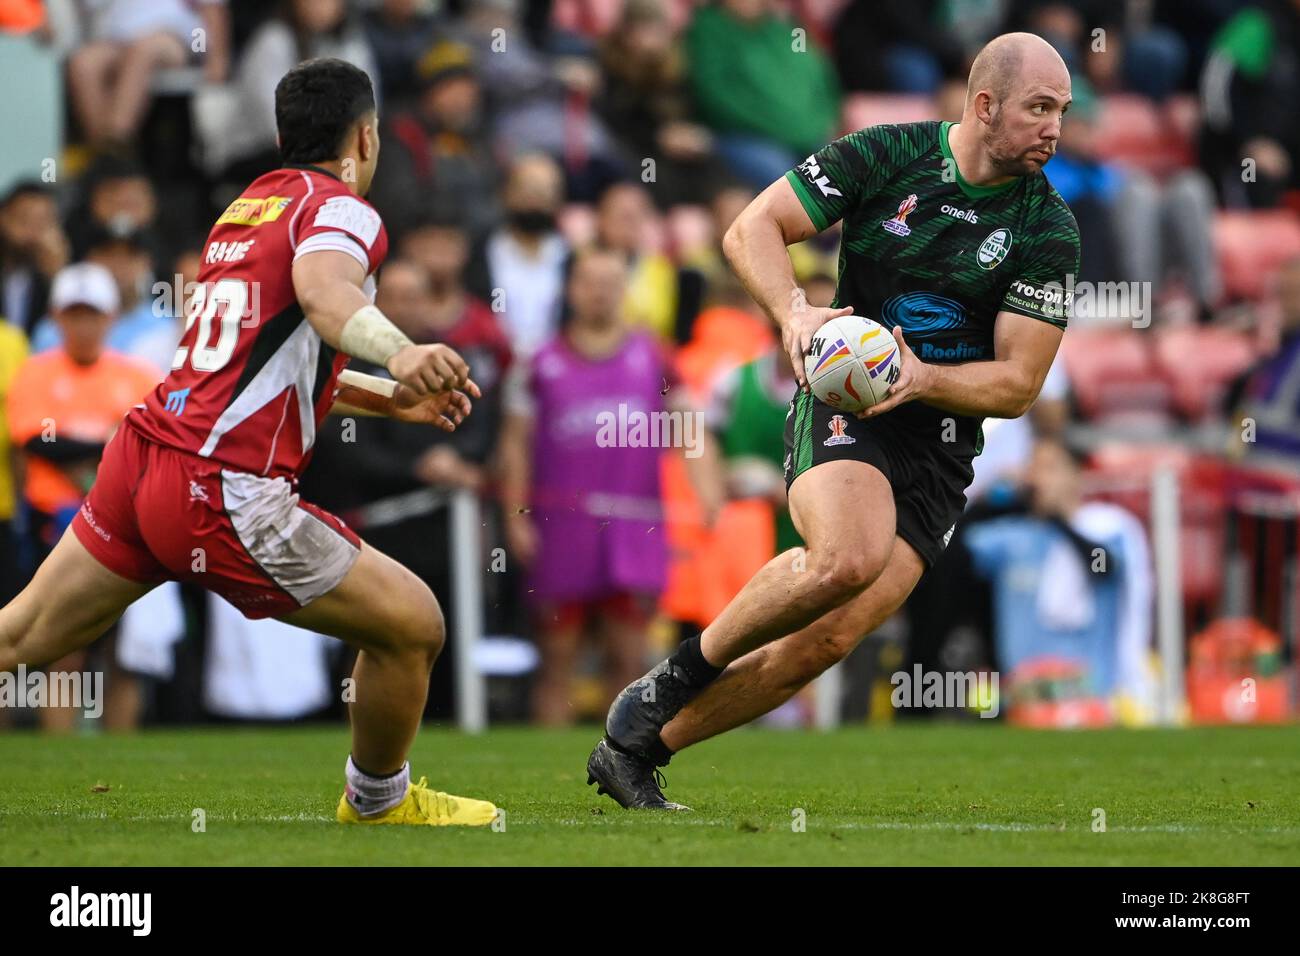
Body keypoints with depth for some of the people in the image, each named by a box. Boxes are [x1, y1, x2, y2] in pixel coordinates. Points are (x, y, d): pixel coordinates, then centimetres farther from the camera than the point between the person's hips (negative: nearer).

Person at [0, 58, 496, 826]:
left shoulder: (249, 206, 19)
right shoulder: (339, 209, -6)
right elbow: (323, 292, -31)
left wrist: (393, 398, 29)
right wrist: (400, 353, -50)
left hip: (143, 452, 8)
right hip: (222, 494, -8)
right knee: (413, 624, 3)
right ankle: (379, 802, 21)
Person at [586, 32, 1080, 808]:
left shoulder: (1048, 231, -2)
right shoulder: (886, 156, -4)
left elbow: (1018, 384, -2)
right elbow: (752, 229, -2)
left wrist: (921, 378, -20)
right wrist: (795, 312, -22)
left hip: (940, 443, 3)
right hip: (843, 406, -3)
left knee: (826, 641, -10)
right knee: (851, 556, -34)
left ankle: (634, 750, 8)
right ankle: (670, 682, -12)